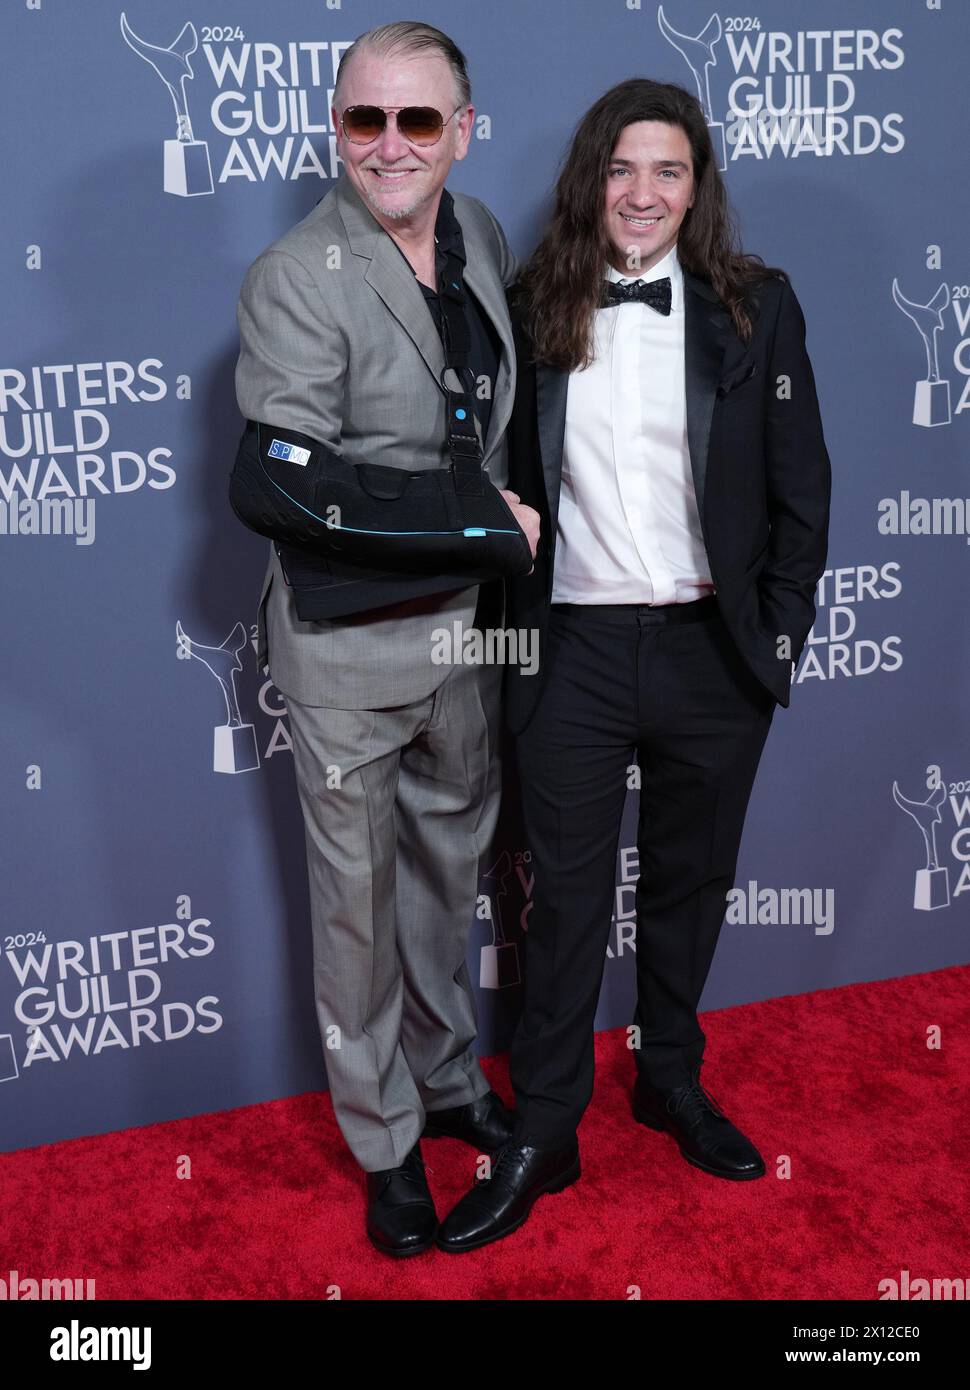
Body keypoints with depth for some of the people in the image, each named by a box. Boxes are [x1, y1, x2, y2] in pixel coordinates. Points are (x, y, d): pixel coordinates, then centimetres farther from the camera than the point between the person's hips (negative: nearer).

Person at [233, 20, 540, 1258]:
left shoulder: (483, 238, 4)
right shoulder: (295, 281, -17)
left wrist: (508, 518, 4)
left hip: (466, 622, 6)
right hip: (348, 643, -6)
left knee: (450, 859, 21)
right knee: (359, 895, 9)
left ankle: (446, 1077, 44)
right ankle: (385, 1141, 29)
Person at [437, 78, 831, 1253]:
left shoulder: (757, 307, 0)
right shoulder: (531, 313, 1)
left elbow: (801, 488, 2)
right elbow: (507, 483, 4)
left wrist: (780, 636, -3)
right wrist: (509, 631, -2)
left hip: (715, 652, 1)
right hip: (574, 653, -1)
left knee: (689, 880, 16)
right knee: (566, 894, 7)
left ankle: (672, 1080, 39)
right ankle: (541, 1134, 22)